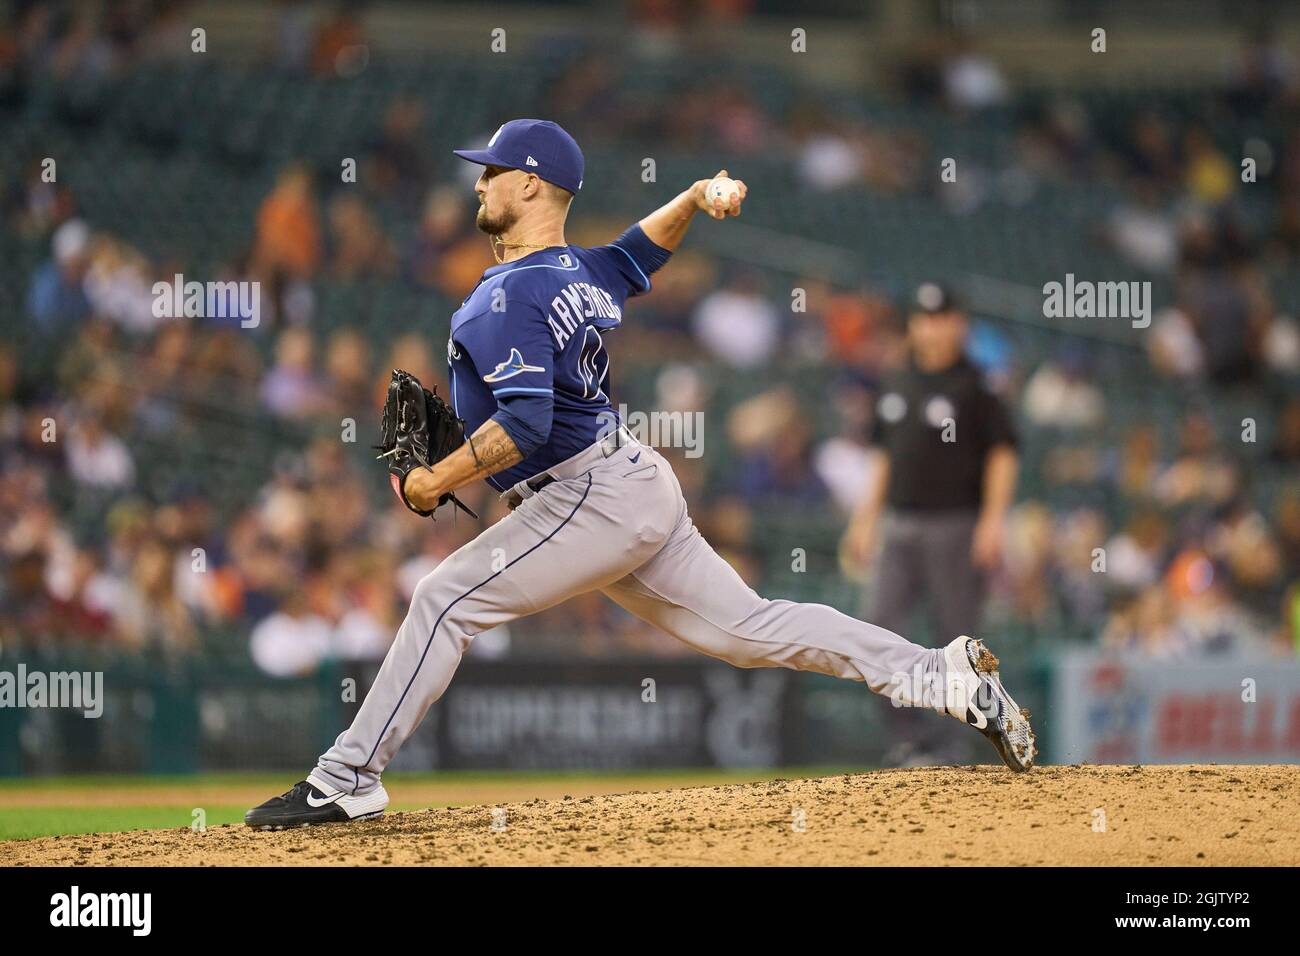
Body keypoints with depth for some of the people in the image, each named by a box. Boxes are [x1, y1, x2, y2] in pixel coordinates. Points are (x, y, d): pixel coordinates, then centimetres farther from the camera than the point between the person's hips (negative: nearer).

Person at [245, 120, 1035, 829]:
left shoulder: (508, 297, -15)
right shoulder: (583, 274, 14)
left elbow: (525, 423, -26)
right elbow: (643, 249, 37)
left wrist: (437, 482, -17)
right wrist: (697, 197, 21)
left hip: (593, 499, -10)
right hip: (636, 488, 10)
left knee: (446, 600, -10)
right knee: (746, 628, 10)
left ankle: (348, 781, -12)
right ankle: (947, 677, 8)